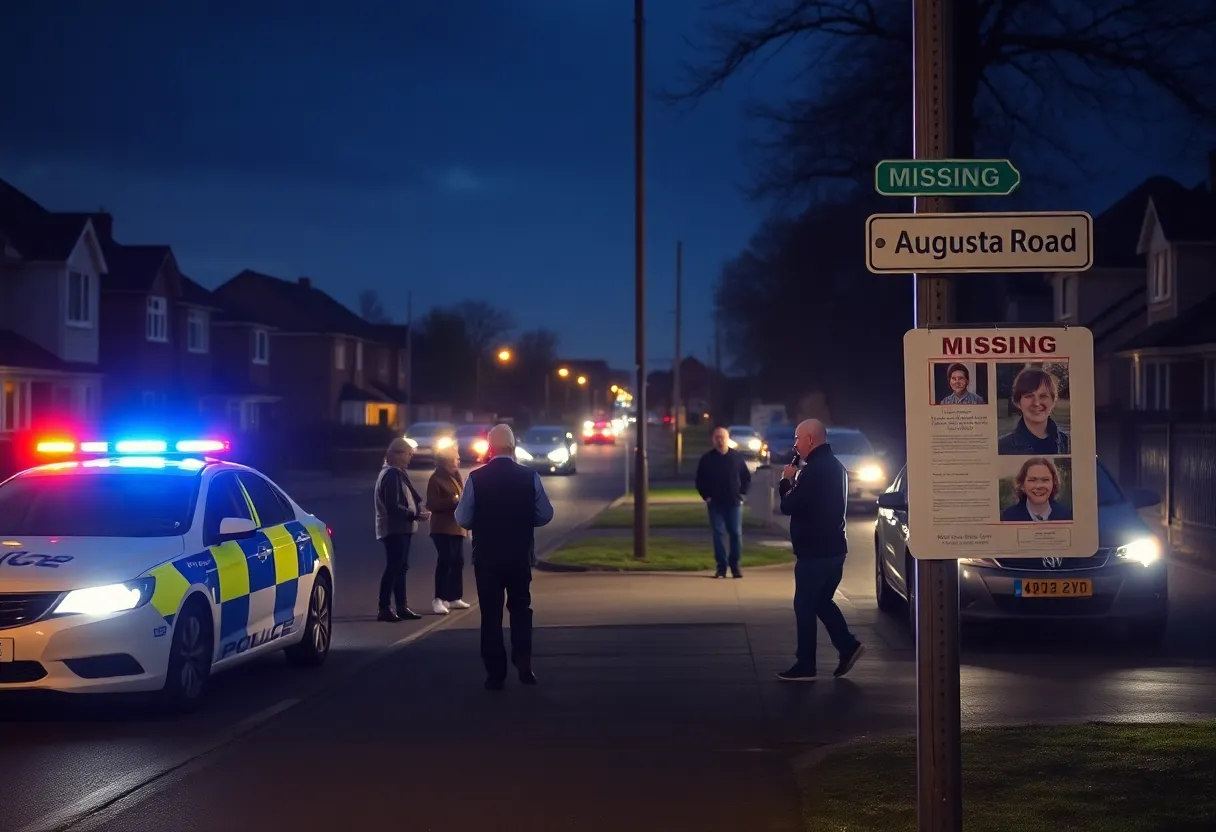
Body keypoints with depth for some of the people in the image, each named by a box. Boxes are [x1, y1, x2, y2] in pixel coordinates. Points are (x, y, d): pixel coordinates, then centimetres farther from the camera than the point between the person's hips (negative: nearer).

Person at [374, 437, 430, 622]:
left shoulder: (398, 473, 15)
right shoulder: (391, 475, -17)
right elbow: (393, 506, -23)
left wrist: (418, 509, -1)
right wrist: (417, 515, -19)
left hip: (401, 528, 10)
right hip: (394, 529, -10)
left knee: (399, 567, 13)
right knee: (394, 568, -8)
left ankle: (401, 606, 19)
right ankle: (384, 609, -6)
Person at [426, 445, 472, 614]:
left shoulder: (456, 477, 17)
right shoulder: (436, 479, -8)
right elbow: (431, 504, -14)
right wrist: (451, 501, -25)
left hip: (457, 527, 8)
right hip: (443, 528, -8)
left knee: (458, 562, 8)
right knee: (445, 561, -14)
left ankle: (454, 598, 17)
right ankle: (439, 599, -13)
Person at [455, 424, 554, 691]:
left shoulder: (476, 478, -10)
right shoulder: (530, 477, -7)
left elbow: (463, 519, -7)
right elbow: (545, 515, 0)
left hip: (486, 557, -1)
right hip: (520, 556, 1)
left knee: (491, 614, 6)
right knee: (521, 608, 18)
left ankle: (495, 673, 5)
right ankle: (524, 665, 7)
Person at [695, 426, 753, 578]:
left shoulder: (737, 457, 3)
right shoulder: (707, 458, 1)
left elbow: (747, 478, 10)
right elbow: (700, 480, 8)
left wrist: (742, 493, 1)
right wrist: (706, 496, 0)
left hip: (734, 502, 0)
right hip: (715, 503, 0)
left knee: (736, 534, 0)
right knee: (718, 534, -1)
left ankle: (735, 566, 8)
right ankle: (721, 567, 2)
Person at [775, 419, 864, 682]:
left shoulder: (814, 470, -19)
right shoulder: (835, 467, 13)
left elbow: (788, 506, -18)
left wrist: (787, 481, -1)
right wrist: (795, 482, 6)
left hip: (814, 551, -9)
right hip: (833, 548, 10)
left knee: (805, 607, -1)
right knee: (822, 602, 20)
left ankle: (805, 667, 2)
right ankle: (848, 646, 10)